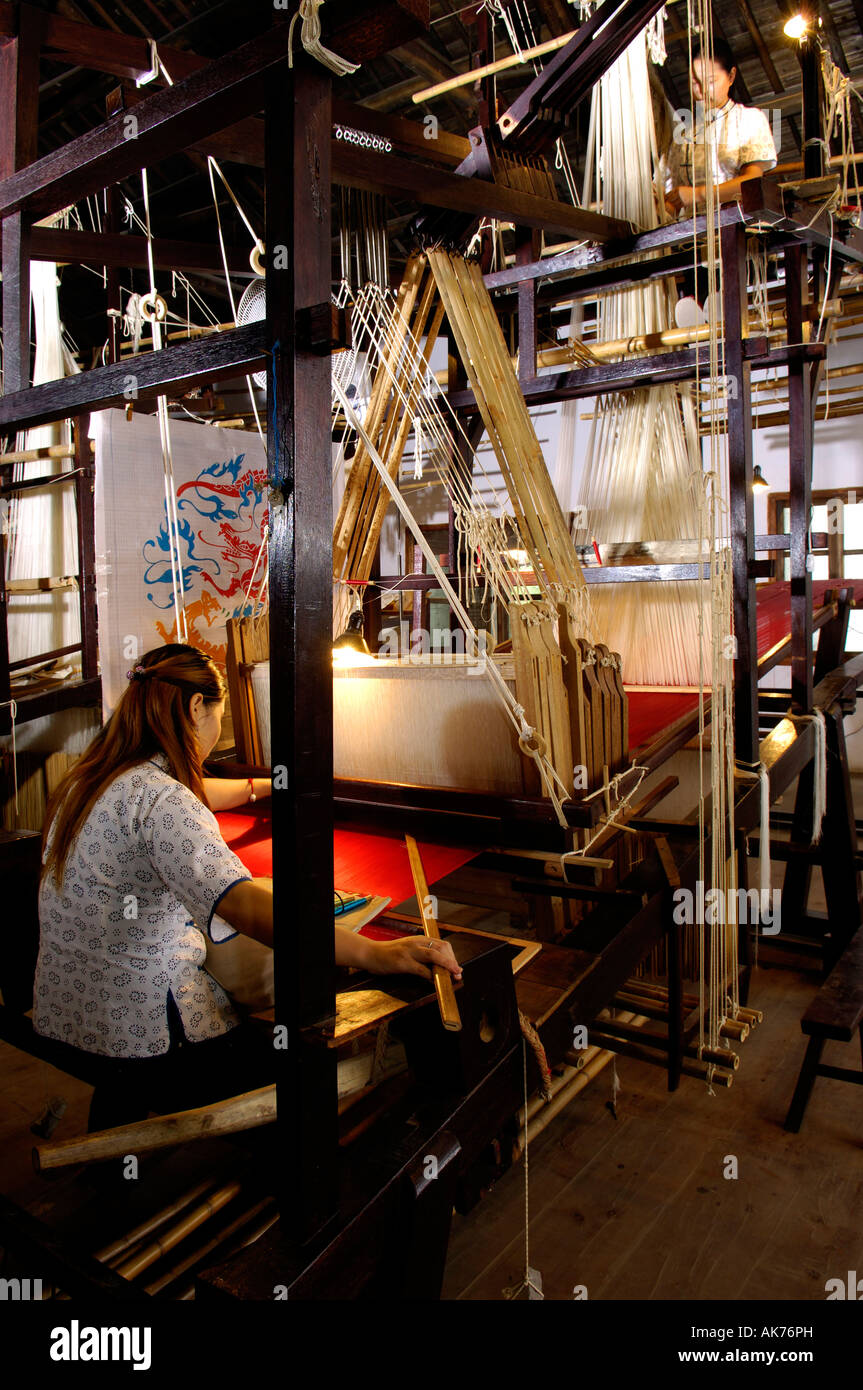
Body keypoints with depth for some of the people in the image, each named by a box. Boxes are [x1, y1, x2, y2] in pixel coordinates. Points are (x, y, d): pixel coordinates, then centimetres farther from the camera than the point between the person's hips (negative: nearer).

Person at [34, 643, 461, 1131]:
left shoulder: (93, 776, 5)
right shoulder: (158, 799, -25)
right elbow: (246, 905, -40)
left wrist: (260, 786, 44)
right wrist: (372, 953, -43)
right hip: (138, 1028, -10)